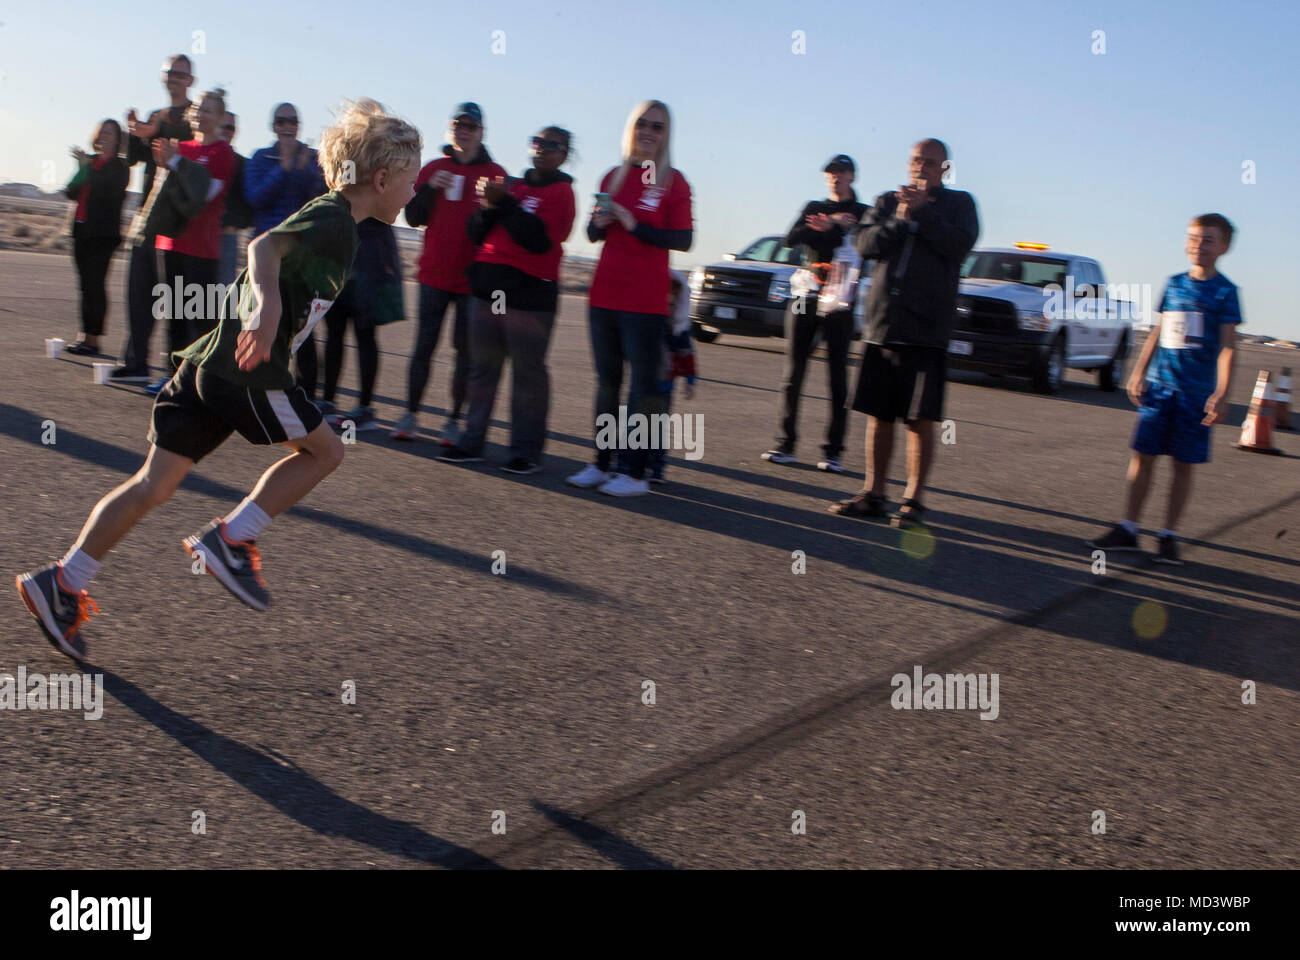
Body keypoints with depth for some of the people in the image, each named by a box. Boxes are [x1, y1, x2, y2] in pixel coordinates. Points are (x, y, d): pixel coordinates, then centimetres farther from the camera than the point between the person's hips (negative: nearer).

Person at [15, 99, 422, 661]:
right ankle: (229, 541, 5)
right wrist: (267, 304, -43)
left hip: (207, 363, 9)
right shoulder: (336, 220, -9)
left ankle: (63, 583, 8)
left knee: (156, 482, 8)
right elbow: (265, 247, -26)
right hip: (246, 371, -9)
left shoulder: (325, 217, 20)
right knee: (324, 450, 8)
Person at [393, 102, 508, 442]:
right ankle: (410, 415, 8)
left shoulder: (495, 173, 3)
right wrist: (431, 188, -11)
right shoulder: (433, 169, 9)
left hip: (473, 277, -1)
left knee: (465, 349, 1)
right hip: (434, 273, 2)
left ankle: (454, 419, 9)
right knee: (424, 344, 2)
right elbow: (413, 217, 5)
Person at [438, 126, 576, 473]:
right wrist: (488, 207, -4)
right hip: (488, 287, 6)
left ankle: (527, 450, 1)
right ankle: (471, 441, 15)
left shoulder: (560, 192, 0)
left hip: (529, 293, -6)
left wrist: (503, 202, -15)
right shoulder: (513, 186, 18)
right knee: (482, 367, 8)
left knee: (528, 372, -4)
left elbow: (540, 239, -16)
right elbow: (476, 234, 15)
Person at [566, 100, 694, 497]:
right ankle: (602, 463, 19)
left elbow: (683, 240, -10)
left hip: (645, 300, -5)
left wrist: (634, 225, -16)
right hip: (604, 295, 6)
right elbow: (592, 233, 16)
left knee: (644, 384, -2)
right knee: (606, 381, 11)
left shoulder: (673, 182, -3)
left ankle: (633, 472, 2)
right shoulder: (613, 177, 11)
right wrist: (600, 222, -6)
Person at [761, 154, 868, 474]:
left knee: (838, 378, -4)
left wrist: (825, 229, -17)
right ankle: (785, 445, 5)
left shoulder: (863, 213, 10)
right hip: (805, 296, 2)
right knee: (793, 373, 0)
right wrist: (834, 227, -11)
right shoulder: (813, 207, 17)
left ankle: (833, 452, -1)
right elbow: (792, 238, -1)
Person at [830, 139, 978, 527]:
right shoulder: (888, 201, 16)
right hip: (881, 325, 3)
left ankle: (913, 499, 4)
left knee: (920, 420, -4)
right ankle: (873, 494, 15)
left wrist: (922, 211, -12)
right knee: (878, 416, 7)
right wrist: (898, 221, -13)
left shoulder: (958, 203, 9)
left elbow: (960, 245, -10)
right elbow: (865, 244, 1)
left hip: (927, 330, -3)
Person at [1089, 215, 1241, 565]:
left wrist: (1221, 394, -15)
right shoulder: (1173, 283, 10)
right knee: (1142, 455, 3)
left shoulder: (1225, 291, -2)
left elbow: (1228, 346, -7)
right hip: (1159, 385, 4)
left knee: (1183, 464, 2)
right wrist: (1139, 373, 13)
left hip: (1196, 392, -3)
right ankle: (1127, 529, 10)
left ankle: (1168, 536, 10)